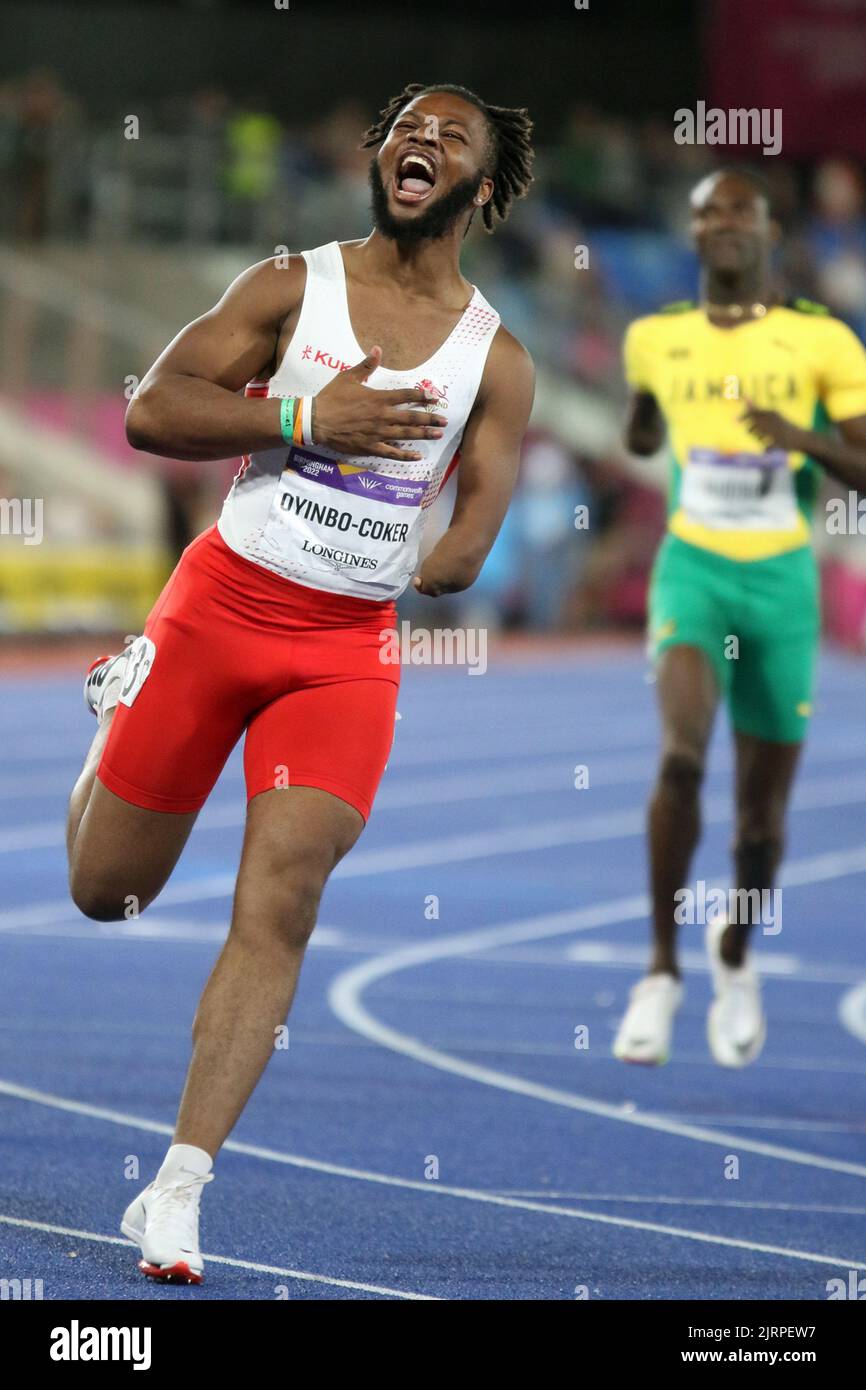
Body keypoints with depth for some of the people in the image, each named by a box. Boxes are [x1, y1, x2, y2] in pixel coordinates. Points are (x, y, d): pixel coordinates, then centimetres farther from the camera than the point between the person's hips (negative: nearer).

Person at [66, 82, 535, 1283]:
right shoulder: (293, 286, 0)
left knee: (279, 903, -14)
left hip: (349, 648, 0)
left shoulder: (497, 359, 3)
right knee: (105, 890, 10)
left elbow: (462, 556, 1)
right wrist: (303, 421, -17)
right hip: (218, 602, 0)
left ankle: (178, 1191, -13)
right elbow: (150, 411, -8)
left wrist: (364, 578, -6)